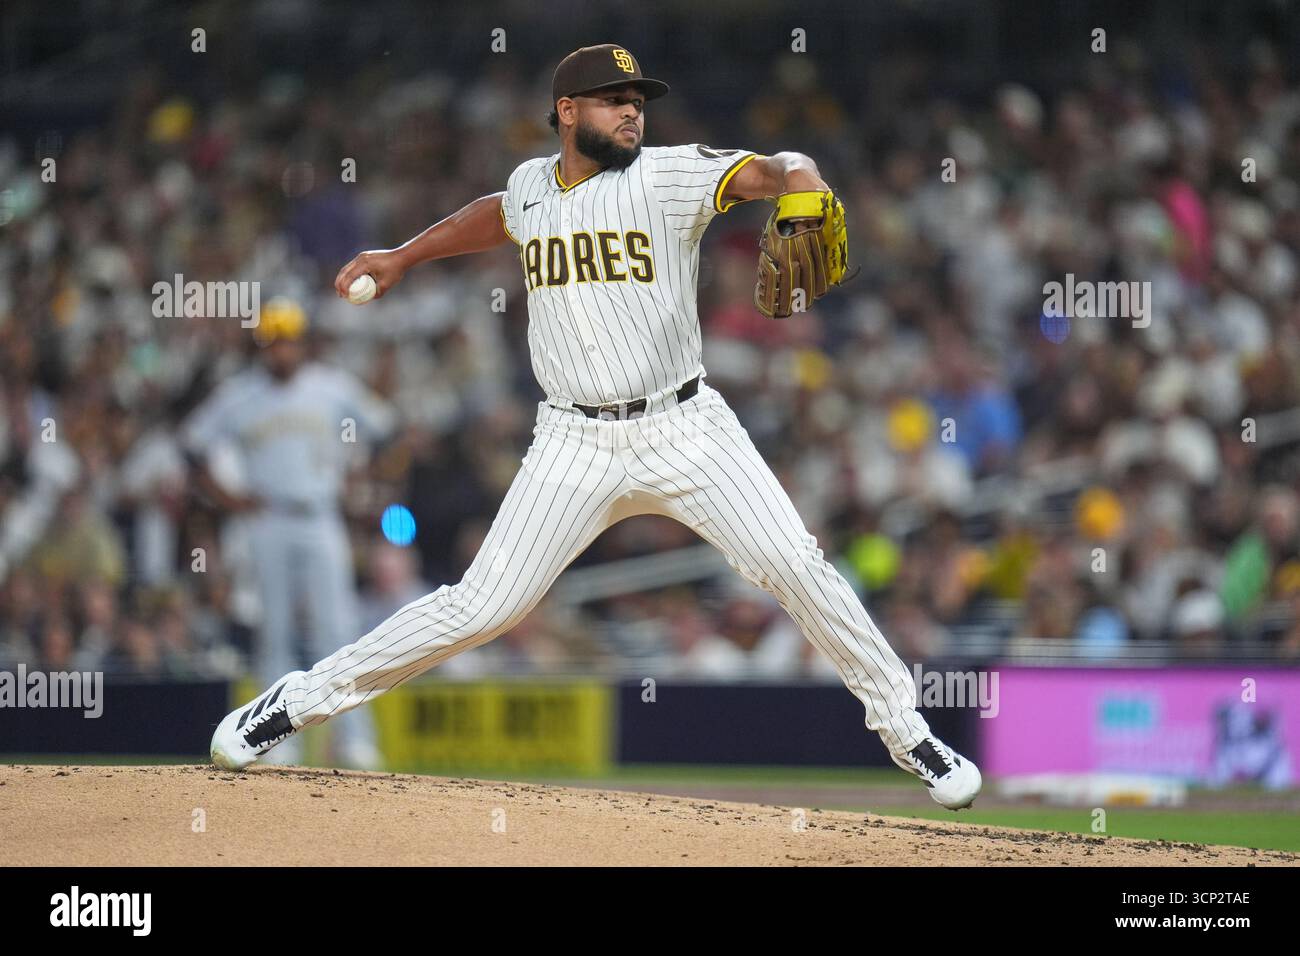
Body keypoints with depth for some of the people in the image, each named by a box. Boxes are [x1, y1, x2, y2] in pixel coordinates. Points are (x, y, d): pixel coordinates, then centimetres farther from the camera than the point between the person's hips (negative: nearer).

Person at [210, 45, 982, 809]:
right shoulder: (532, 185, 7)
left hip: (684, 427, -2)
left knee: (796, 566, -14)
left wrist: (801, 192, -45)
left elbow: (778, 170, -22)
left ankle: (905, 729, 1)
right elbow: (497, 216, 33)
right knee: (485, 605, -4)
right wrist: (403, 257, 33)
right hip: (577, 444, 2)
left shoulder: (668, 176, -7)